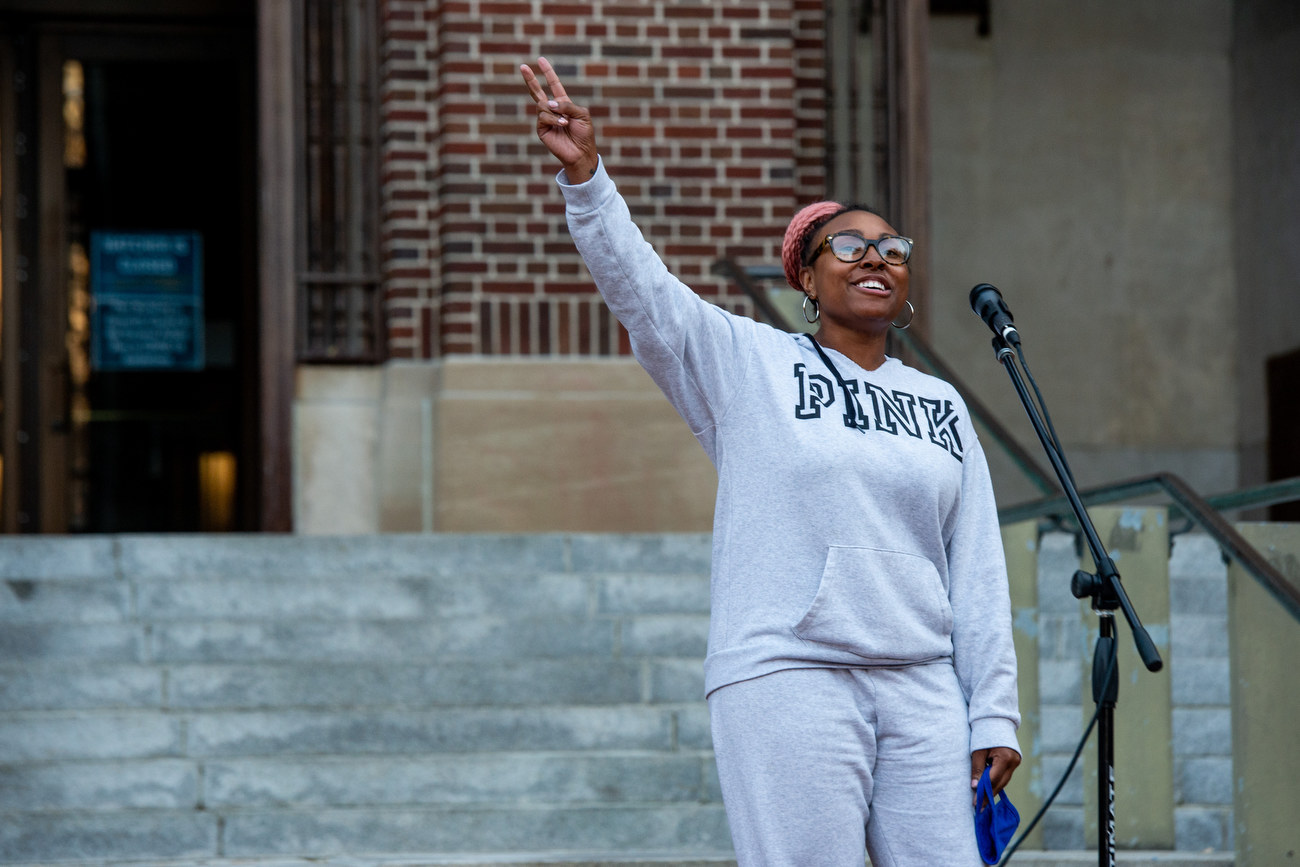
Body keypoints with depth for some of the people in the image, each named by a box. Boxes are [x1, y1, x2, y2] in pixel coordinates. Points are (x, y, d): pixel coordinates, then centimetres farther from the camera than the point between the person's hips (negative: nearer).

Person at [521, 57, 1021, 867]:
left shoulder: (942, 406, 17)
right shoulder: (750, 365, 6)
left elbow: (978, 571, 14)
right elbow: (640, 285, -8)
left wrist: (994, 715, 8)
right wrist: (586, 176, -23)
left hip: (920, 688, 5)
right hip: (788, 678, -4)